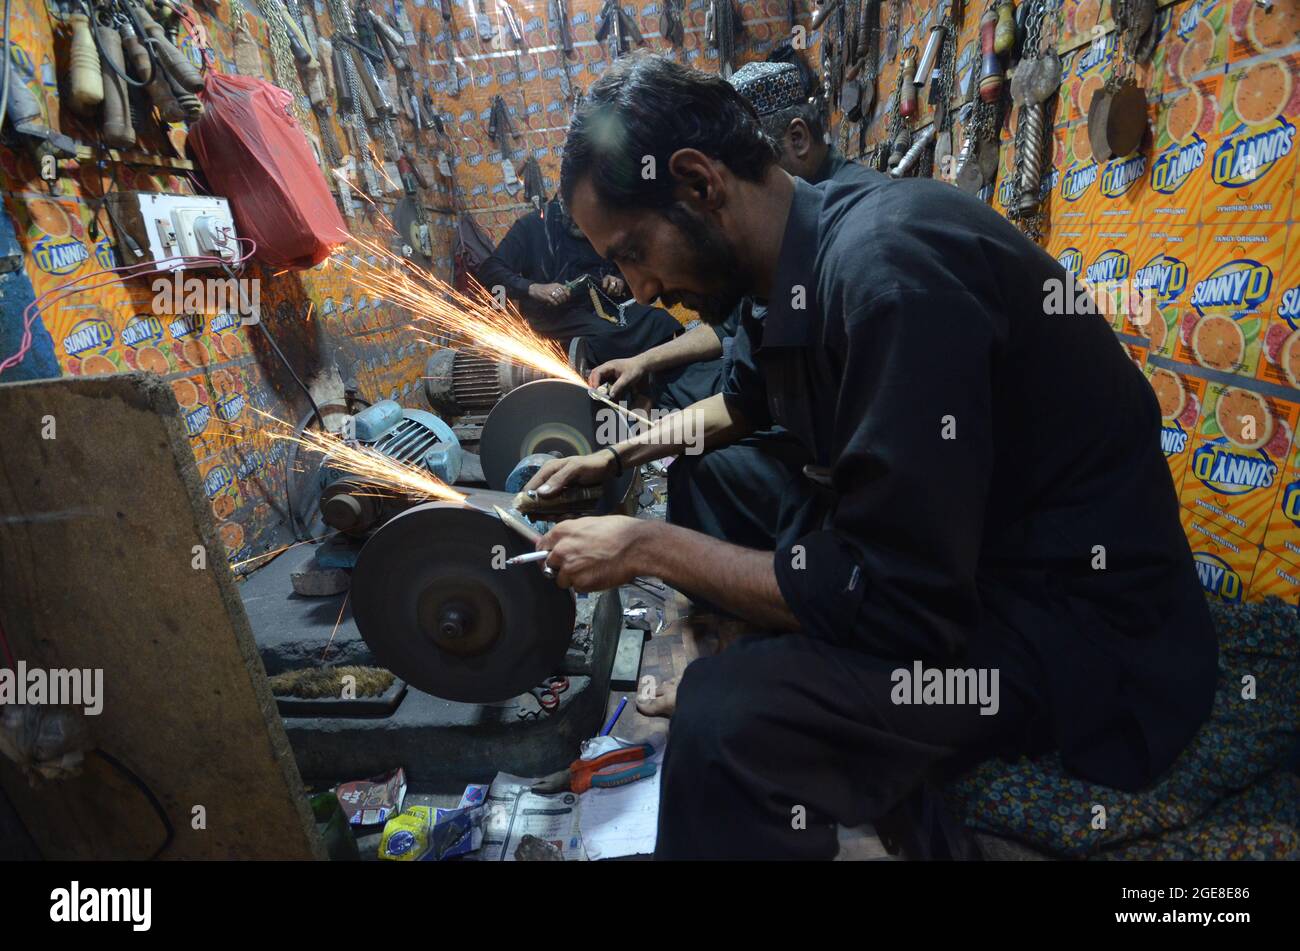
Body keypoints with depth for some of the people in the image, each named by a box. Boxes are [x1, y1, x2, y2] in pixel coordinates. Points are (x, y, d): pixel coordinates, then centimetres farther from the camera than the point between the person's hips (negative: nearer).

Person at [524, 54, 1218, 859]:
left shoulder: (888, 272, -28)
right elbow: (747, 400, 21)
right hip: (937, 544, 9)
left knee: (728, 718, -29)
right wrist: (618, 455, 15)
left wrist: (648, 547, -19)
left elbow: (896, 604, -27)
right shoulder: (808, 249, 0)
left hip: (1078, 620, -9)